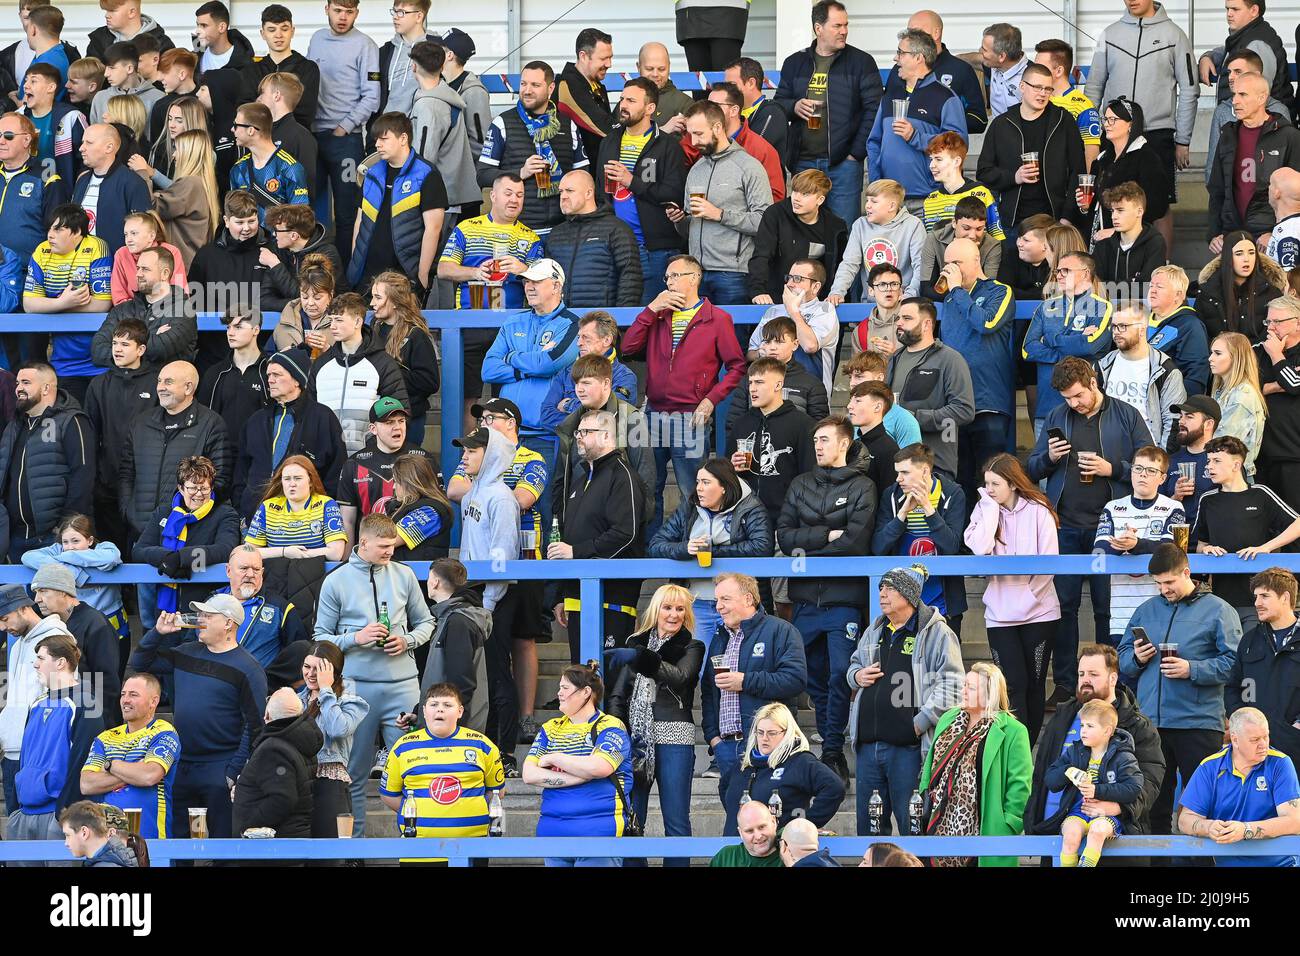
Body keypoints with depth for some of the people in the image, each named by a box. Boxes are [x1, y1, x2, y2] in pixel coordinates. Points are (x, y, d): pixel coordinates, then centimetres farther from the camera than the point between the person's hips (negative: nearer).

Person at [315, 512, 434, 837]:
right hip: (357, 686, -1)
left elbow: (425, 623, 16)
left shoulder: (404, 575, 7)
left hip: (402, 684, 1)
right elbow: (321, 637, 2)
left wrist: (407, 641, -4)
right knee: (355, 773, 5)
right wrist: (356, 639, -13)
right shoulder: (336, 581, 1)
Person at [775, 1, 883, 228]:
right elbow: (778, 104, 18)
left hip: (844, 164, -3)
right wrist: (794, 106, -5)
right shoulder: (795, 63, 13)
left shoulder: (861, 62, 3)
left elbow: (873, 110, -2)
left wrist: (857, 152, -8)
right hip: (803, 163, 3)